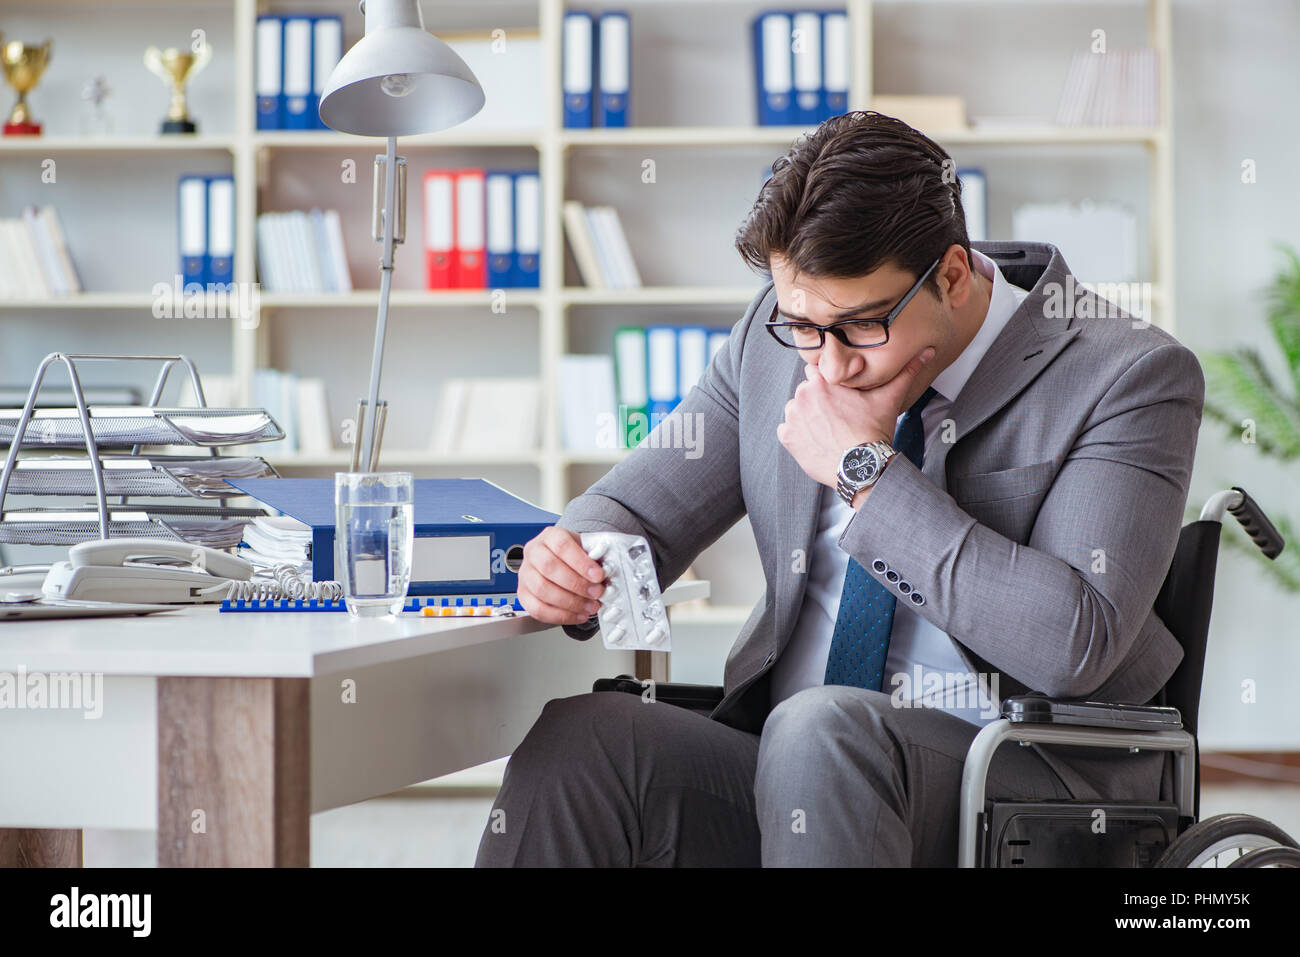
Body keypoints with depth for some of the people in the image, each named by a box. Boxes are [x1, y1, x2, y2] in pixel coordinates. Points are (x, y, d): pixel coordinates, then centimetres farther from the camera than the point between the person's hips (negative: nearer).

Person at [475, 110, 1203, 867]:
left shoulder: (1131, 377, -10)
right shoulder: (778, 341, 6)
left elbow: (1074, 644, -21)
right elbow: (641, 509, 14)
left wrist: (867, 471, -18)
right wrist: (573, 558, -11)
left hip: (1027, 784, -4)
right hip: (793, 772, 5)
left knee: (821, 730, -36)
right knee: (578, 737, -24)